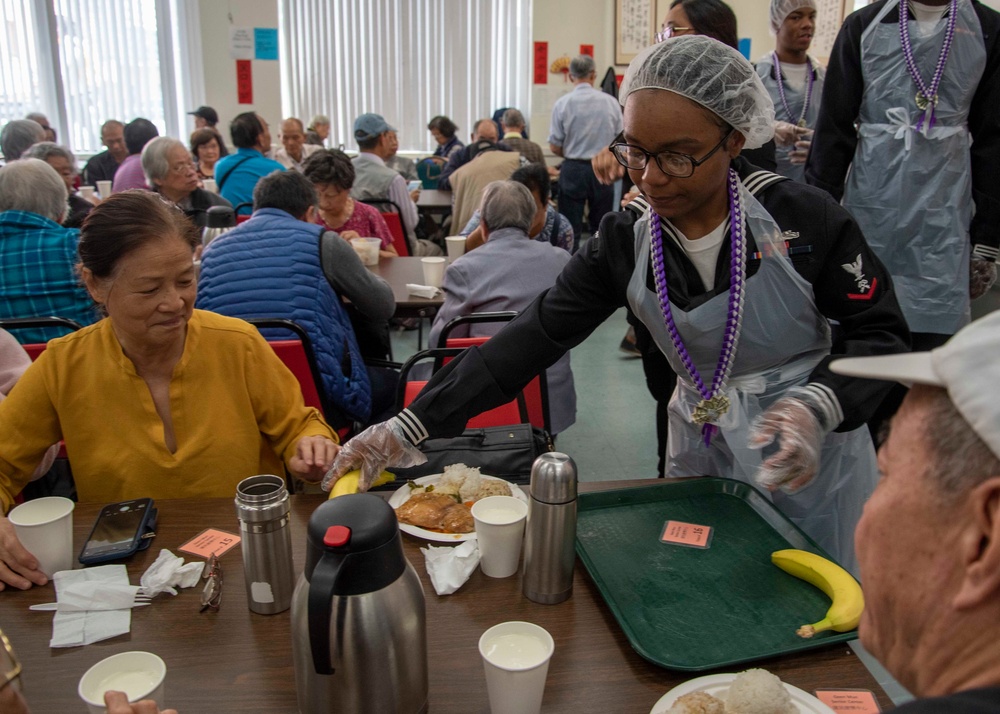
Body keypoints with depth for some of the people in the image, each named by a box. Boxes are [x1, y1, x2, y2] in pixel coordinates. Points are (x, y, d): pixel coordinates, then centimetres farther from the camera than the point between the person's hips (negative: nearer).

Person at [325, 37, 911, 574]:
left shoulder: (802, 216, -17)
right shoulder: (626, 244, -10)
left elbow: (882, 333, -9)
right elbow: (529, 340, -13)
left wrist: (816, 406, -31)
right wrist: (409, 427, -20)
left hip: (814, 458, -1)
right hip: (703, 455, 2)